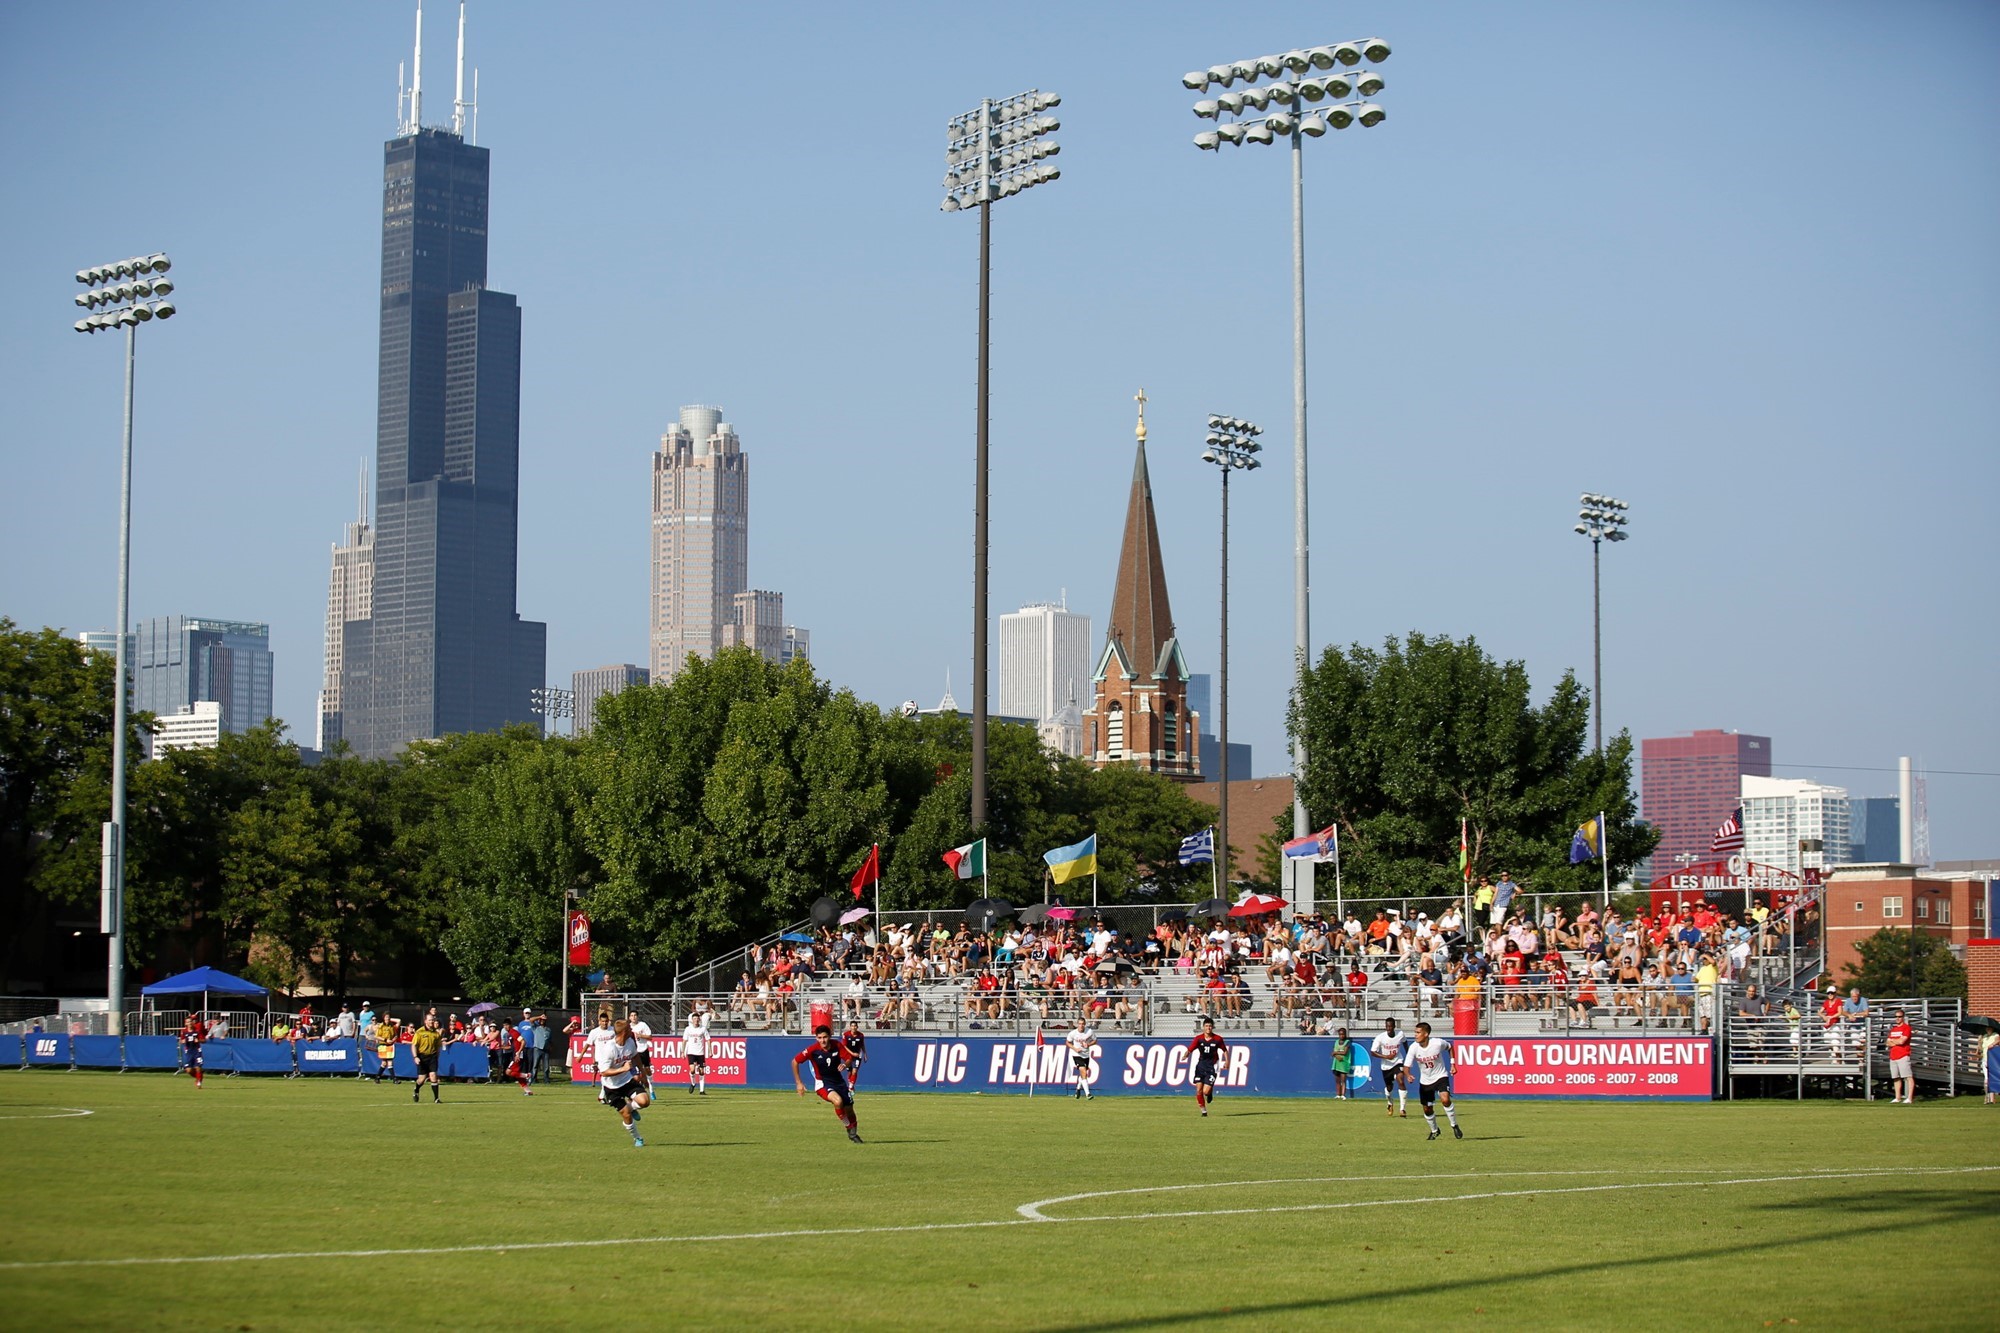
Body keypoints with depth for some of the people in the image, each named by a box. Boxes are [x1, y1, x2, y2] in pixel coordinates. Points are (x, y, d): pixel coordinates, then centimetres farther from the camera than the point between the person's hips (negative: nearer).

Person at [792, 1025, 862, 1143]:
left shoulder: (837, 1045, -9)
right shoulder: (813, 1049, -17)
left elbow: (849, 1058, 2)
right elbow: (795, 1061, -9)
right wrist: (798, 1083, -8)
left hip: (839, 1081, 4)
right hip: (822, 1083, -4)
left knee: (849, 1110, 6)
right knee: (838, 1101, -31)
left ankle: (854, 1135, 33)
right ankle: (850, 1128, -7)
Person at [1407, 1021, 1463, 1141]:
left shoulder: (1438, 1043, -21)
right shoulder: (1414, 1048, -18)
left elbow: (1449, 1047, 3)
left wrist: (1452, 1064, 1)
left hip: (1440, 1077, -3)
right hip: (1425, 1081, 3)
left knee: (1445, 1099, -27)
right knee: (1427, 1109, 8)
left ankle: (1454, 1126, -6)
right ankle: (1434, 1131, 36)